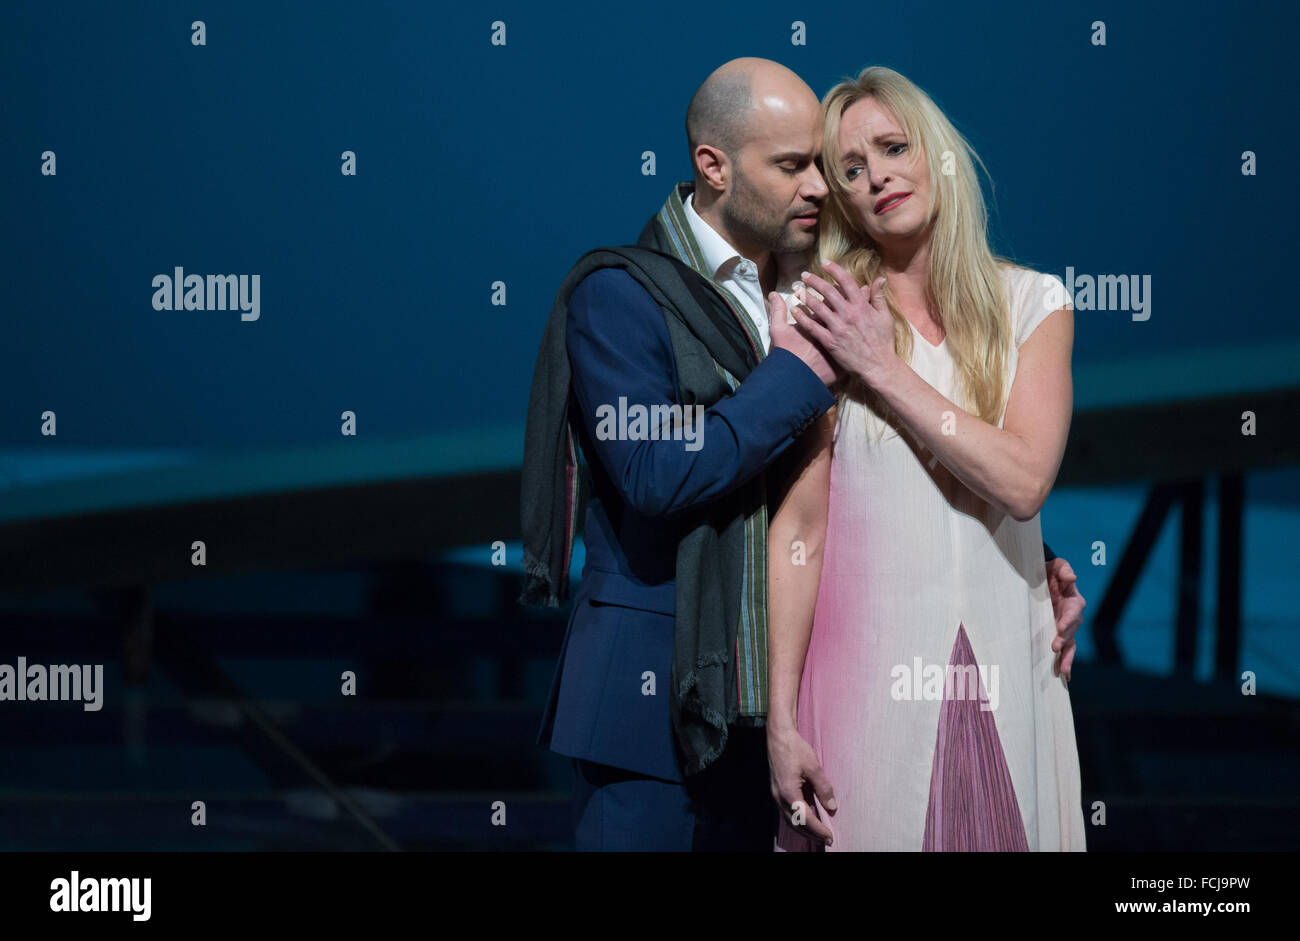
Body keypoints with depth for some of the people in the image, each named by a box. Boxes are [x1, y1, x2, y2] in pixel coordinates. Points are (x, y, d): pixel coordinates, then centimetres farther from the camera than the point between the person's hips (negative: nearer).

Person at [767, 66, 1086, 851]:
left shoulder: (1033, 304, 4)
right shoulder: (823, 316, -2)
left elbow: (1024, 480, -10)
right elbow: (796, 528, -5)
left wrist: (885, 371, -10)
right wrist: (782, 719, -8)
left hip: (1003, 667, 2)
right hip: (870, 669, -2)